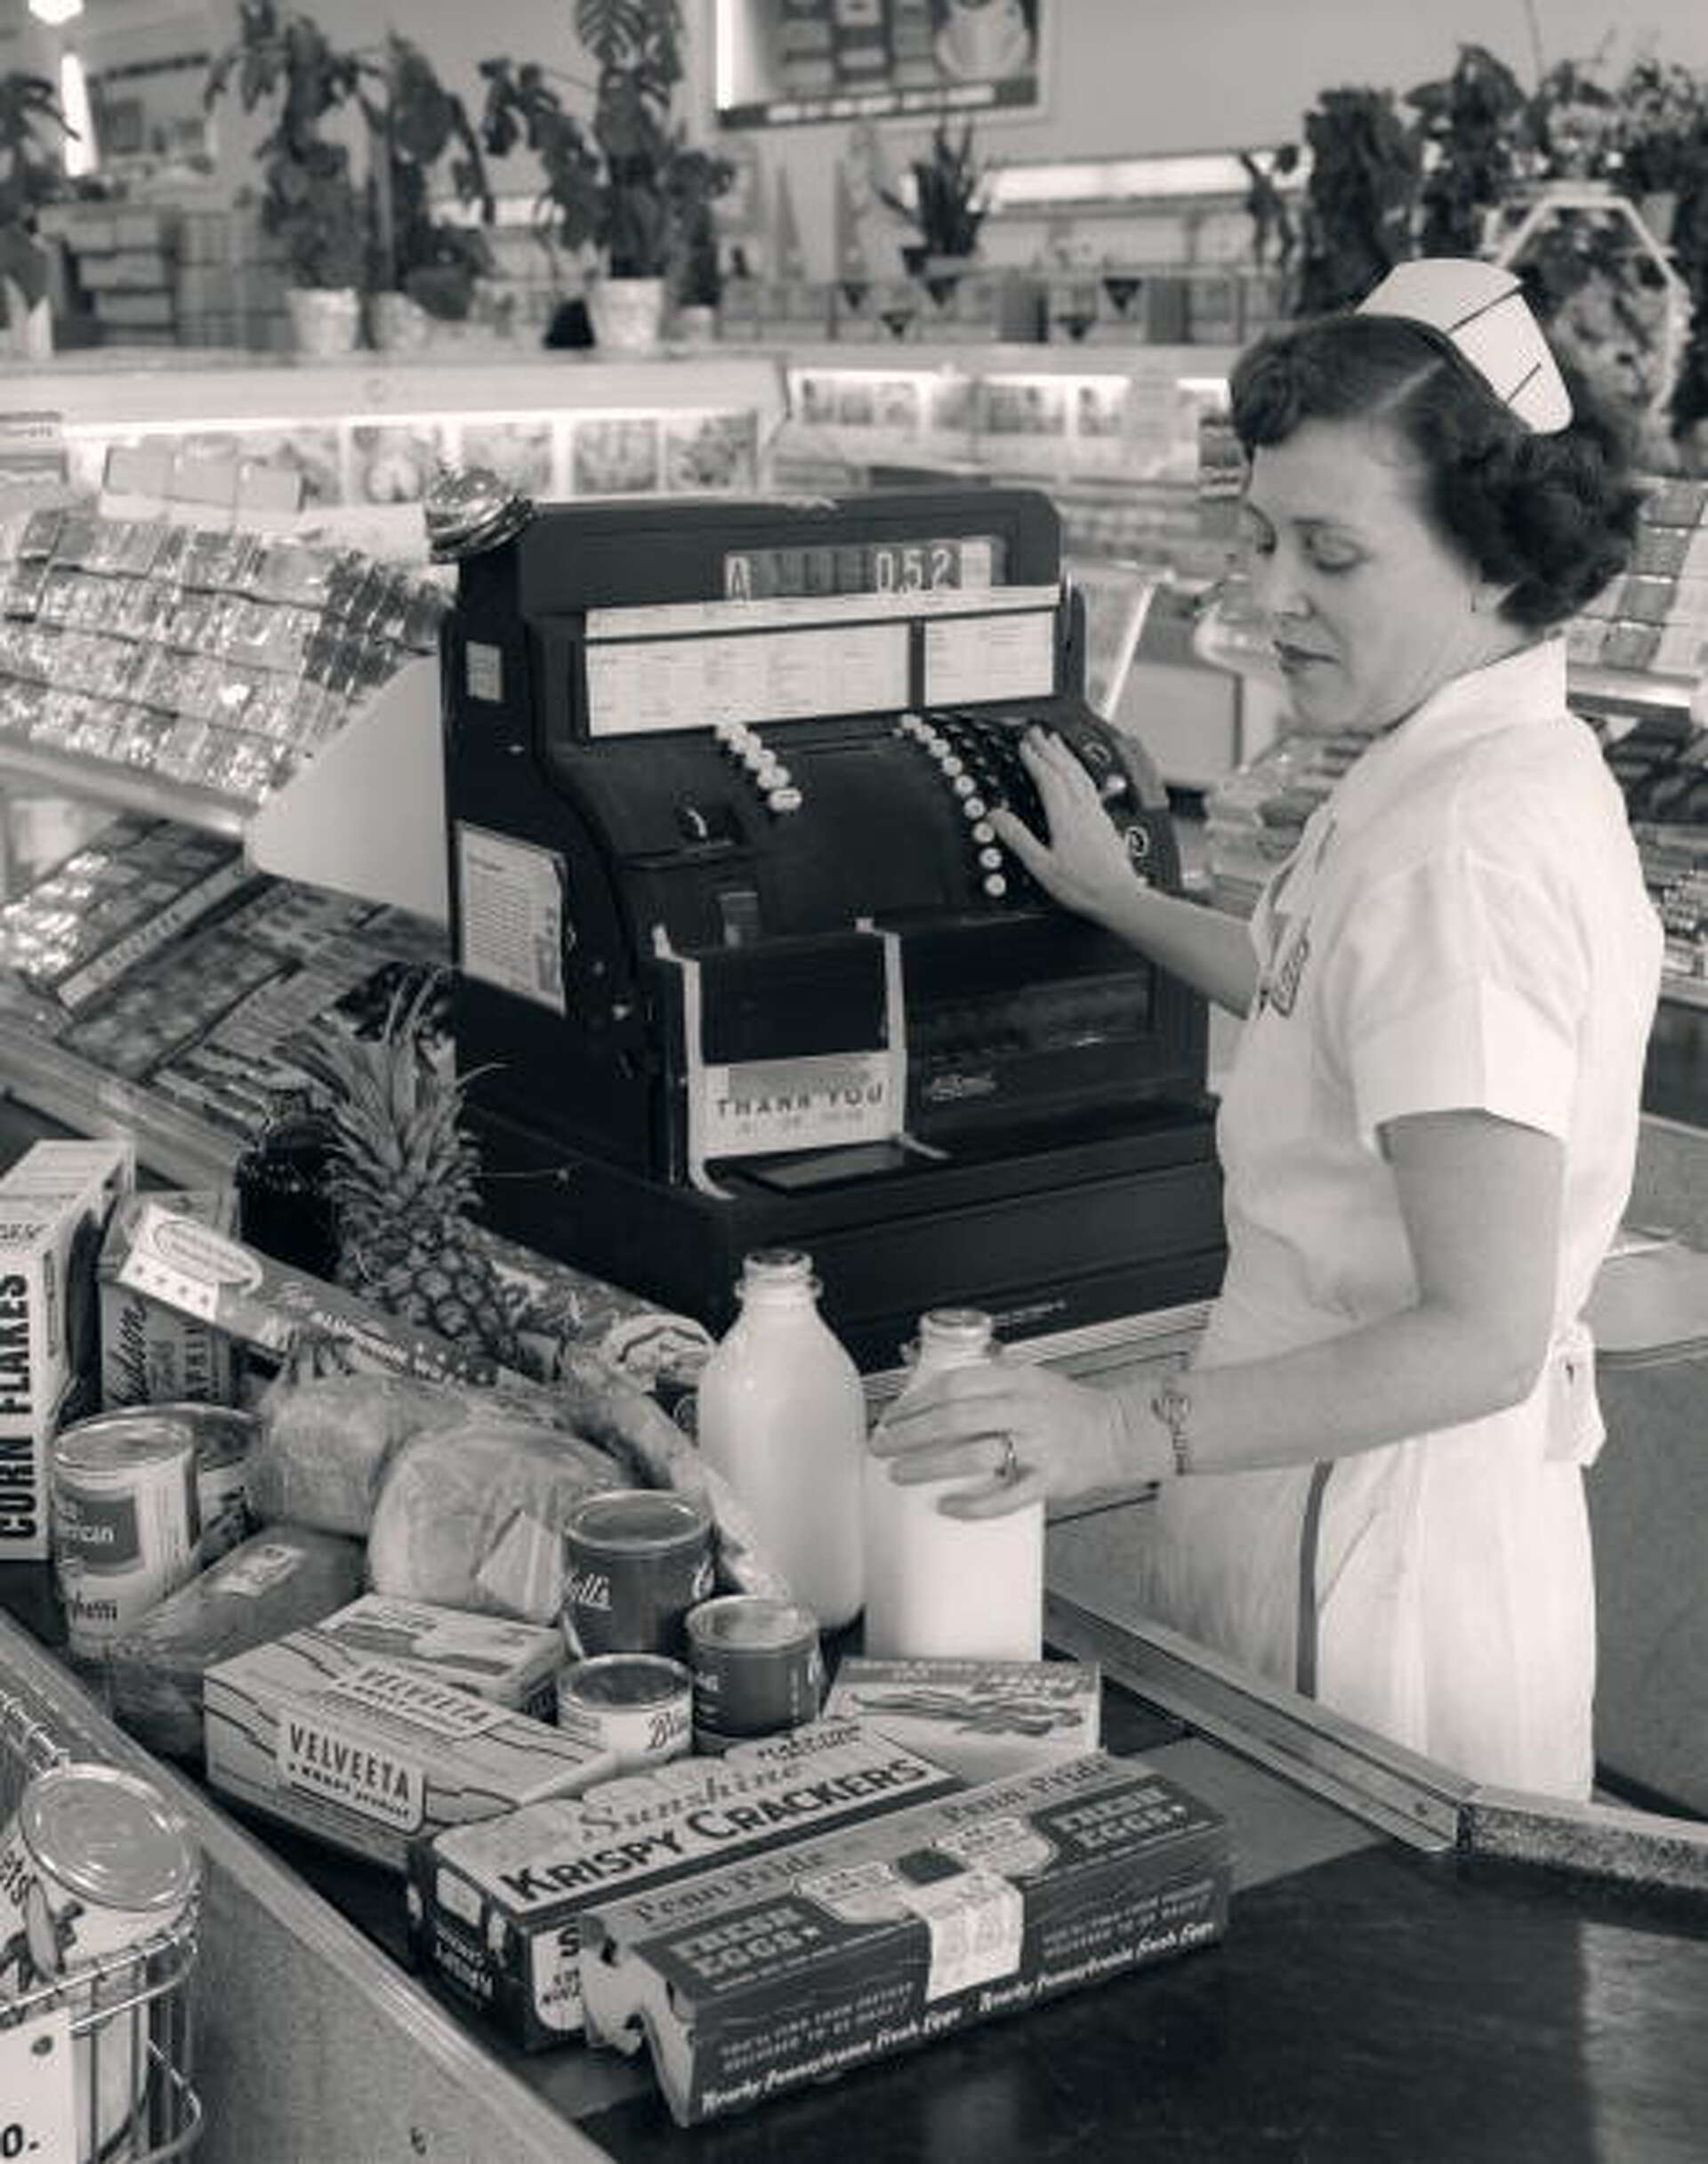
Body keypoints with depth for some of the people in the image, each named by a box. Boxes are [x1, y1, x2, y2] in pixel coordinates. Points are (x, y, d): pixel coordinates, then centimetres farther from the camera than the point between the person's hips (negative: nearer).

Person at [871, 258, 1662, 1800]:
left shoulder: (1463, 846, -25)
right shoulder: (1504, 767, 7)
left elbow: (1483, 1335, -29)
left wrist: (1133, 1436, -34)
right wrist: (1115, 898, 34)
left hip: (1377, 1531, -10)